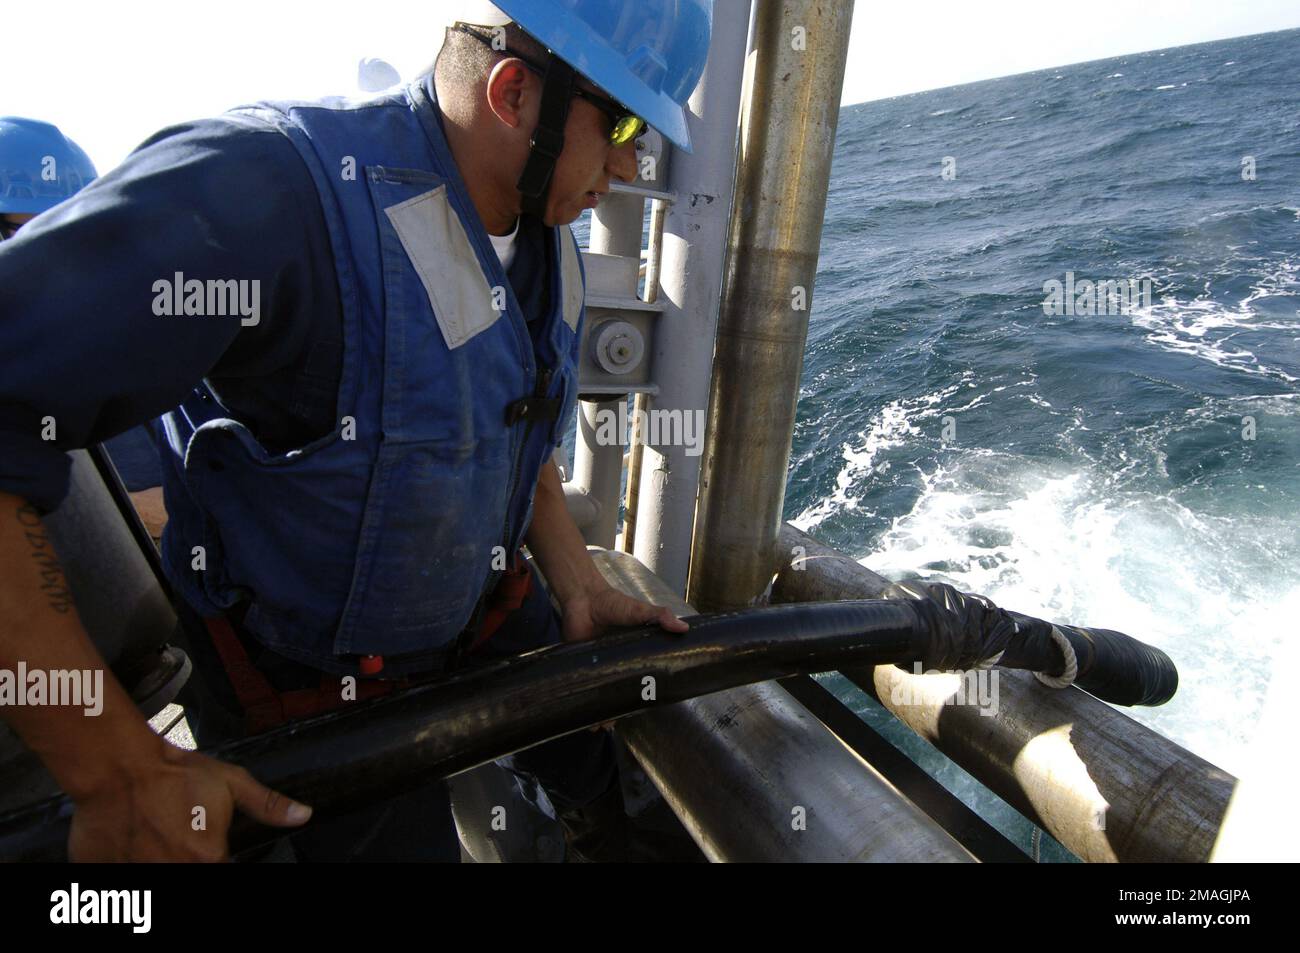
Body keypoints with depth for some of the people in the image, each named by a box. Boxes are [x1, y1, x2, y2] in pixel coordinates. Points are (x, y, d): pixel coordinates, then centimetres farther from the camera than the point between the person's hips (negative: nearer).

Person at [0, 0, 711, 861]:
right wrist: (119, 773, -31)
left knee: (606, 766, 22)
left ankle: (609, 848, 56)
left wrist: (582, 592, 1)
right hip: (314, 677, -6)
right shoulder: (271, 189, -32)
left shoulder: (551, 243, -4)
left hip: (486, 608, 7)